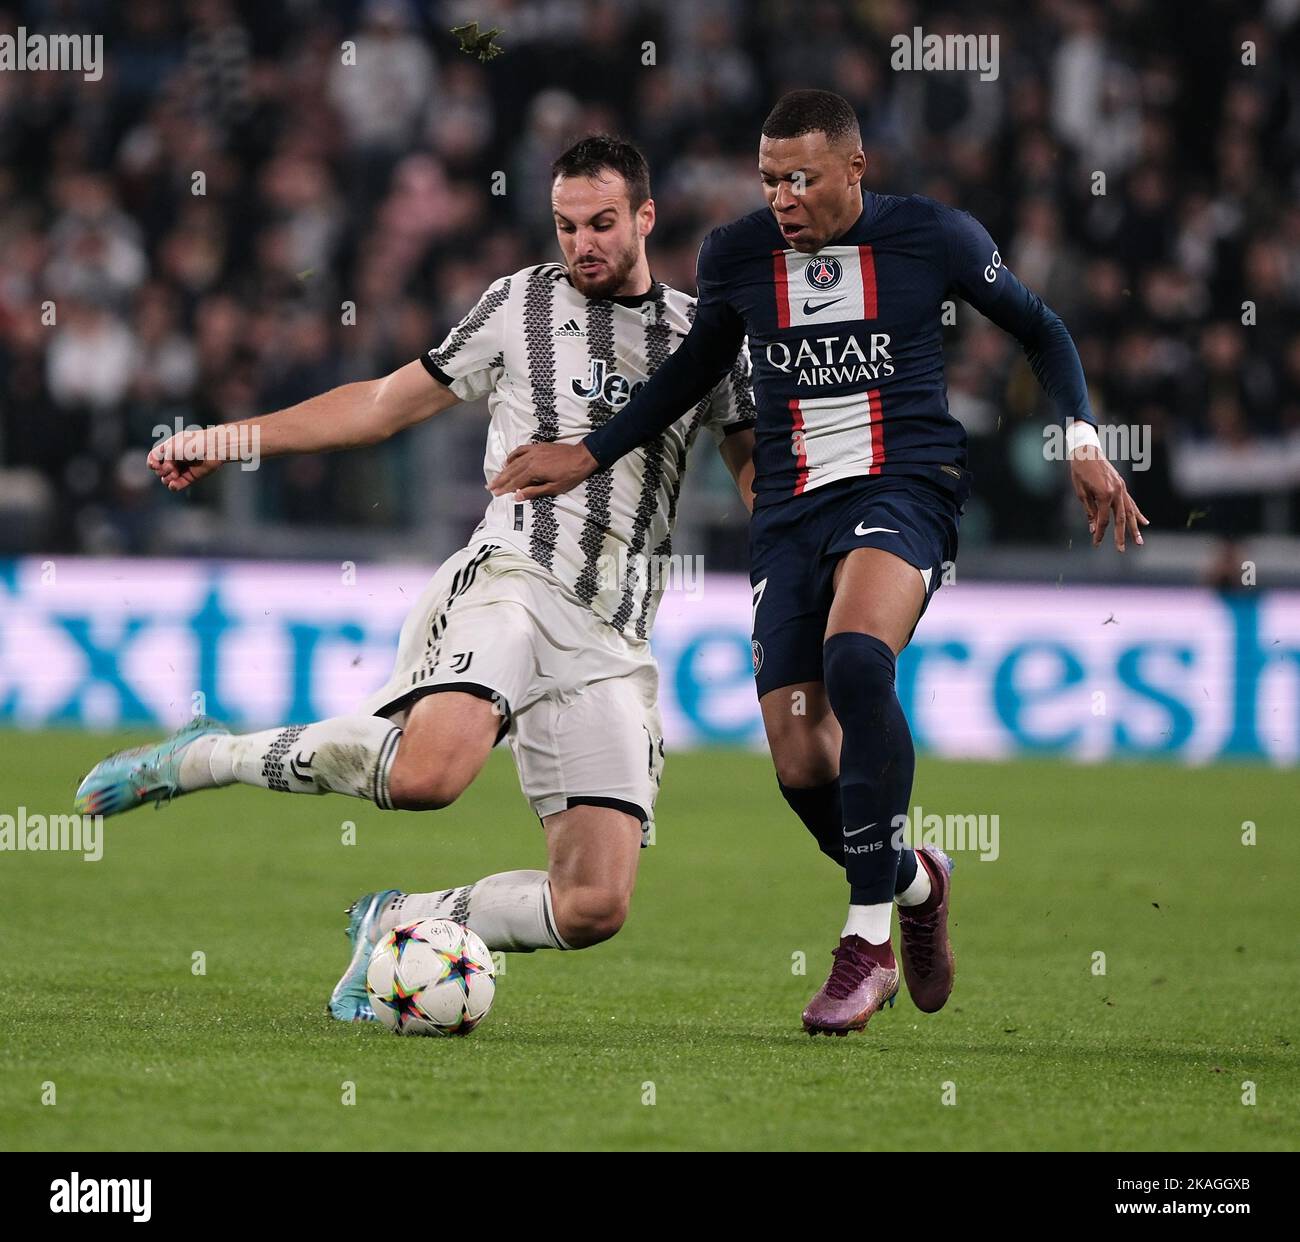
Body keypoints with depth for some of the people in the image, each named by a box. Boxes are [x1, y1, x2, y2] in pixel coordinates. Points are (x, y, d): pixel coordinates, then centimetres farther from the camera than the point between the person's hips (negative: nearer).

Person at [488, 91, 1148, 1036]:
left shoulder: (933, 237, -4)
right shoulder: (735, 256, 3)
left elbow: (1037, 328, 11)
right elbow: (695, 371, 21)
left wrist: (1082, 439, -1)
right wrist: (586, 455, 15)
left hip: (904, 486, -4)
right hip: (791, 506, 4)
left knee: (855, 658, -35)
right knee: (801, 768, -4)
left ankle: (869, 935, -26)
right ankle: (915, 881, 31)